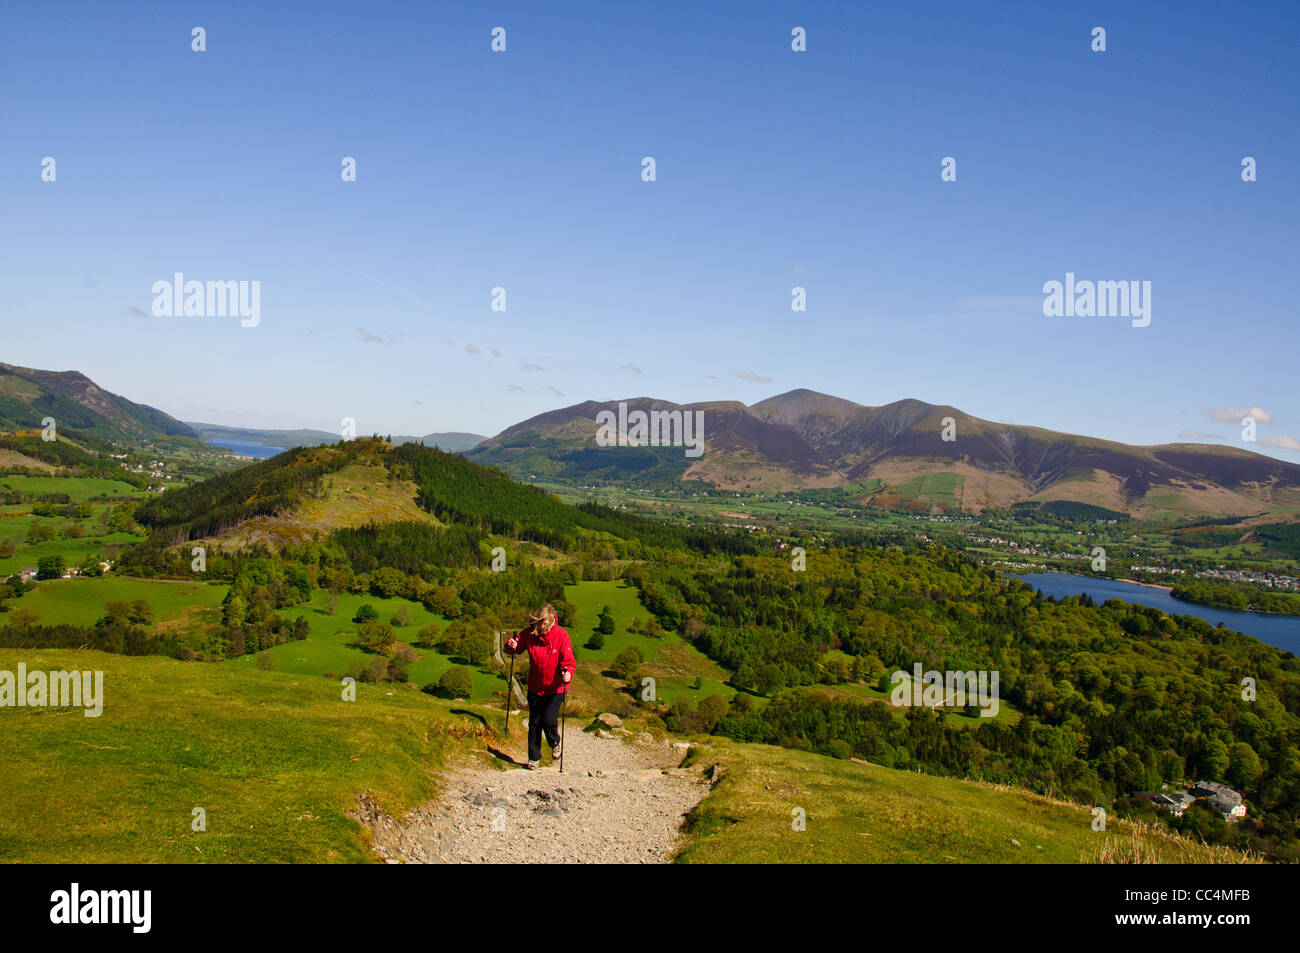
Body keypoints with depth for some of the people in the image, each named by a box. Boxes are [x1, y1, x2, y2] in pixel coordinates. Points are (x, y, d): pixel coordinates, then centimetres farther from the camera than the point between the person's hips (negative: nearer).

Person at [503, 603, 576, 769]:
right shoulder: (529, 633, -8)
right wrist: (511, 646, -16)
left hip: (556, 688, -3)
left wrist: (568, 673, -38)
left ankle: (555, 743, 22)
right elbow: (518, 645, 8)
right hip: (535, 687, 3)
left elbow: (568, 660, -17)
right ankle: (534, 757, 27)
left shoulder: (561, 635, -16)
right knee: (534, 722, 9)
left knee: (549, 720, -12)